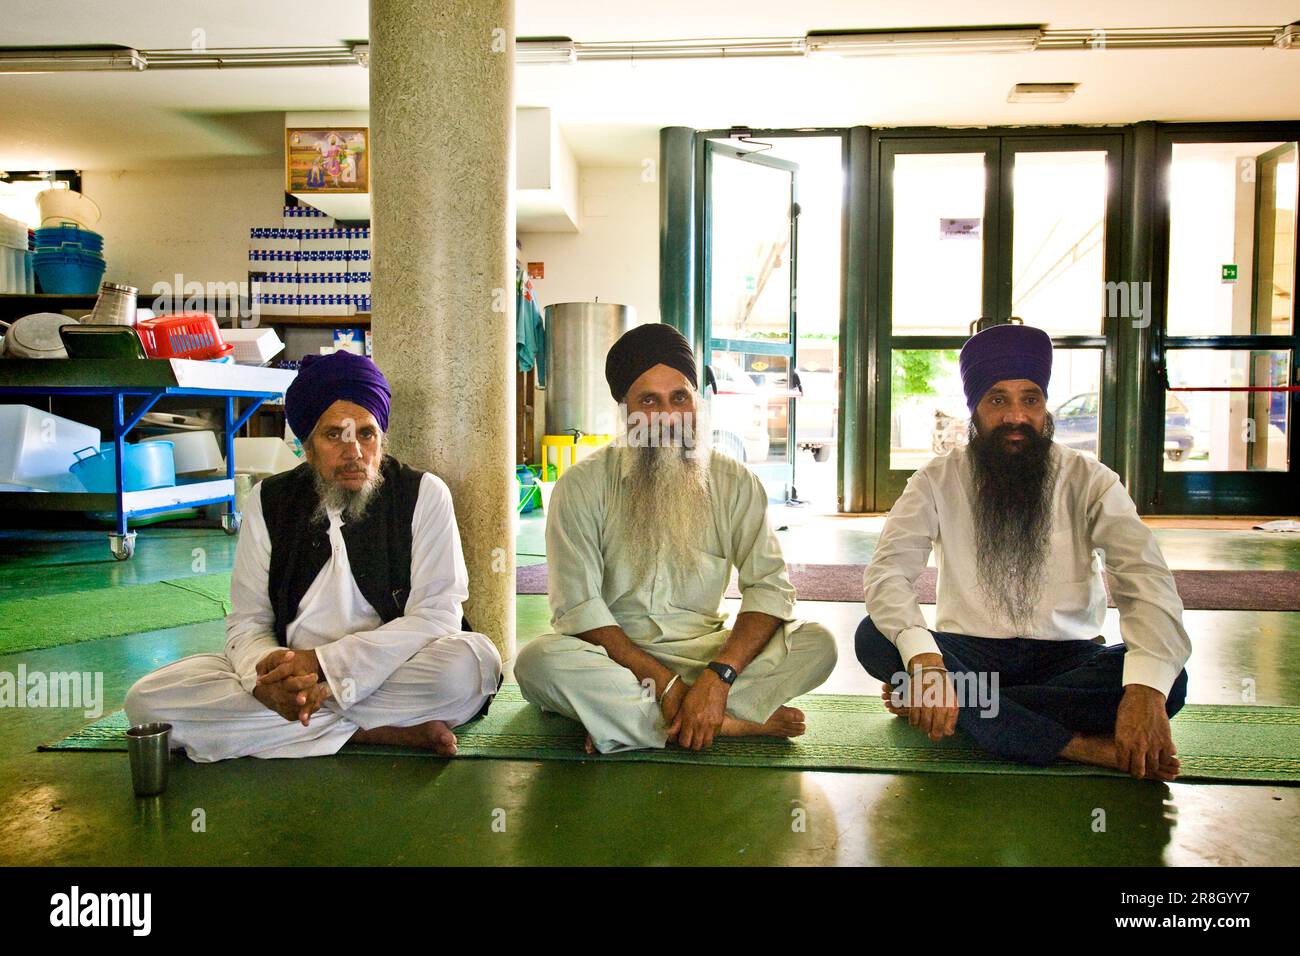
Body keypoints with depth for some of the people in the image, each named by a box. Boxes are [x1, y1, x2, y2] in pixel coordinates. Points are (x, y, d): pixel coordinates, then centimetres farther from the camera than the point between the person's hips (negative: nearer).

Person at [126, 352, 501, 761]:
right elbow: (246, 623, 2)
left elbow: (436, 615, -11)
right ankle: (377, 731, -19)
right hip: (287, 678, 4)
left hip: (389, 674, -3)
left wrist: (324, 664, -20)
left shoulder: (423, 494, -4)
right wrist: (268, 675, -23)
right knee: (146, 700, -19)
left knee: (474, 660, -33)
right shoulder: (269, 501, 4)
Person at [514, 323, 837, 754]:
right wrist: (663, 682, -22)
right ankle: (734, 723, -23)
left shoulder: (735, 483, 1)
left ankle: (626, 720, -22)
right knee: (539, 661, -32)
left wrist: (719, 676, -24)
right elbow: (577, 605, -12)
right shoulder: (581, 485, -5)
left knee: (816, 642, -21)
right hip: (615, 654, -1)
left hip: (705, 650, 2)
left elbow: (769, 585, -7)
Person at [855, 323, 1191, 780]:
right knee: (874, 638, -28)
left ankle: (942, 704, -24)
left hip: (1066, 655, 1)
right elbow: (887, 571, -19)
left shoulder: (1089, 481, -4)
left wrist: (1146, 687, -36)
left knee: (1169, 681, -28)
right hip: (968, 651, 0)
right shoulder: (938, 481, -4)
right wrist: (924, 660, -39)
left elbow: (1146, 581, -16)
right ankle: (1083, 747, -28)